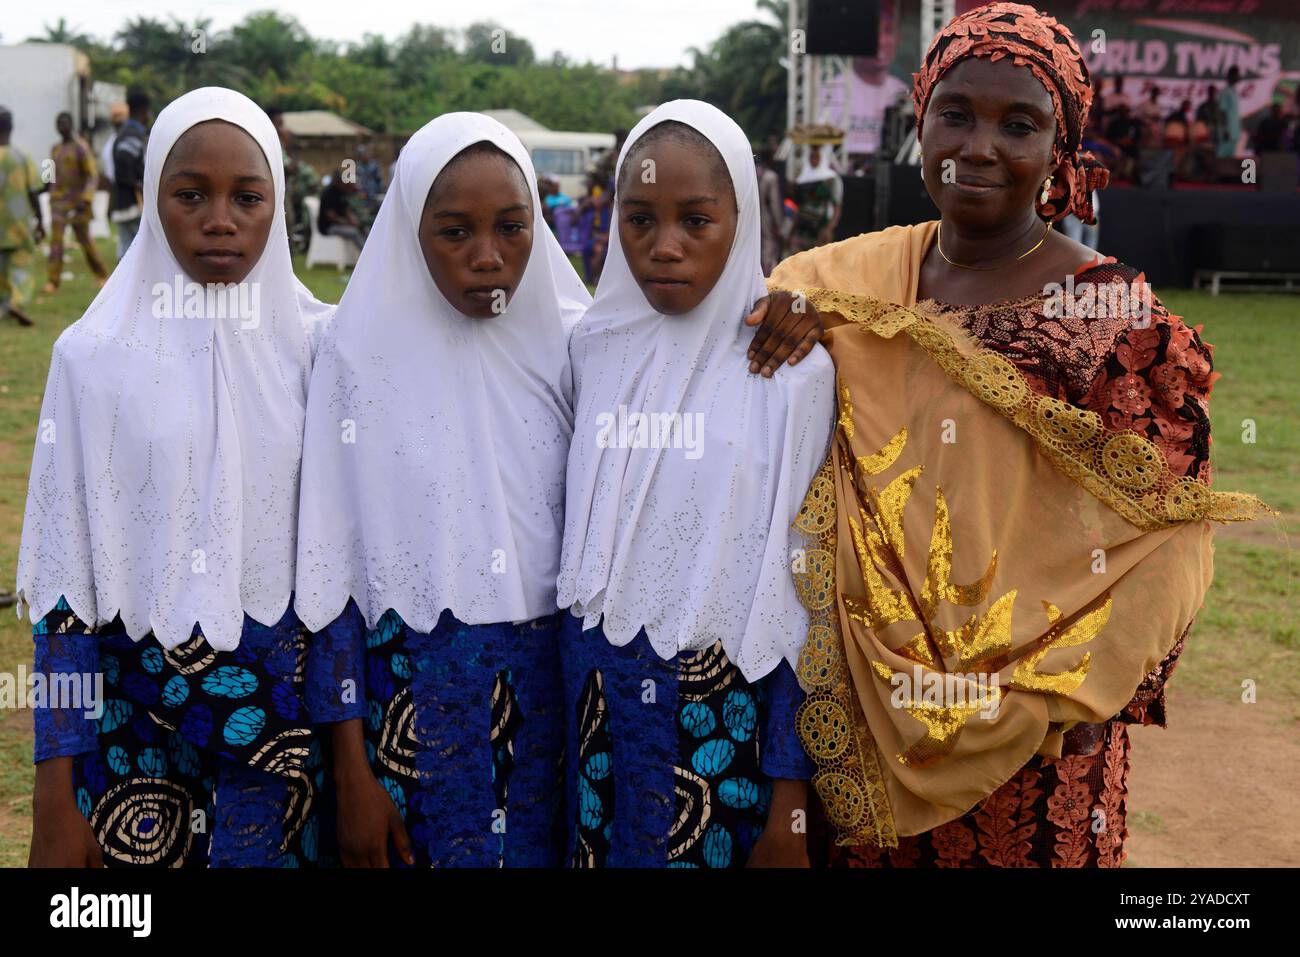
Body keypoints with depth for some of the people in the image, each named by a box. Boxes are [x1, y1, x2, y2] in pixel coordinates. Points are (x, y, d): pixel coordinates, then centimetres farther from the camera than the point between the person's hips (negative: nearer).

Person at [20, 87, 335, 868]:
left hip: (290, 707, 1)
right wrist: (56, 790, -4)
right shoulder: (95, 354, -5)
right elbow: (62, 573, -3)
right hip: (136, 716, -1)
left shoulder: (319, 344, -2)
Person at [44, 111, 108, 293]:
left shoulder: (81, 147, -9)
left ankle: (101, 275, 26)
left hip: (78, 201, -5)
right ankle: (53, 282, -12)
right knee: (55, 240, -8)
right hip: (58, 202, 5)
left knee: (85, 240, 7)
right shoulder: (55, 149, 12)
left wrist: (85, 200, -23)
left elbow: (93, 176, -13)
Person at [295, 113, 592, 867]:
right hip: (412, 694, -2)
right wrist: (354, 775, -7)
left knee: (542, 850, 14)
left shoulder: (572, 345, -2)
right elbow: (332, 569, -7)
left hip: (550, 692, 2)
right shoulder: (365, 353, -8)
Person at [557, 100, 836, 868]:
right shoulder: (594, 349, 2)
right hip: (599, 708, 3)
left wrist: (791, 802, -9)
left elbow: (802, 586, -9)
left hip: (729, 712, -3)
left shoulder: (792, 367, -10)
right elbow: (575, 536, 10)